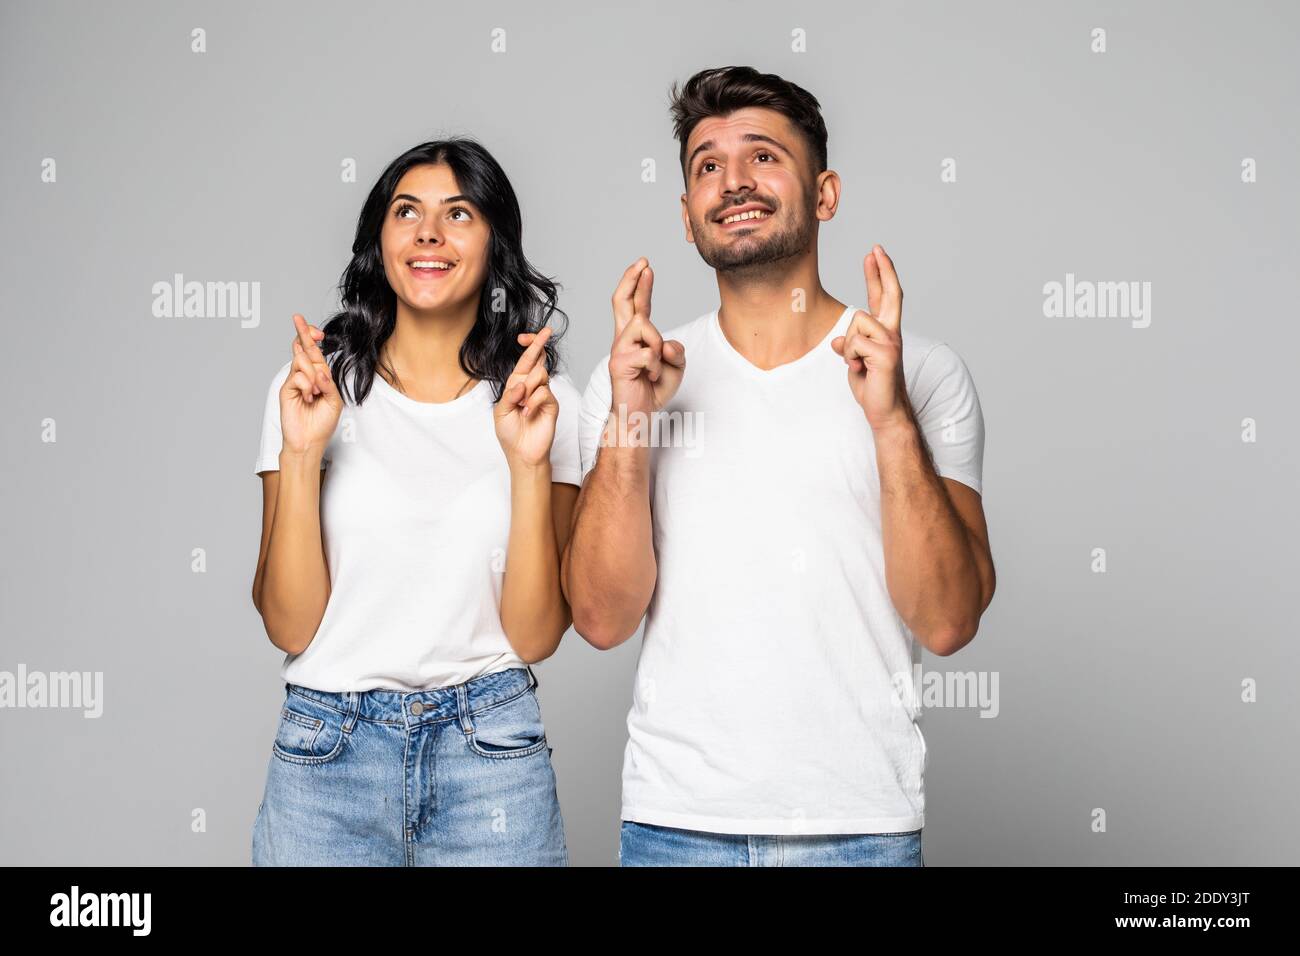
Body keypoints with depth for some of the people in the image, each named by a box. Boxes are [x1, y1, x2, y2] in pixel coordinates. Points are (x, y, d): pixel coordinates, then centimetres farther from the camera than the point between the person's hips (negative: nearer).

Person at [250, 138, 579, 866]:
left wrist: (528, 463, -15)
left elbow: (536, 637, -5)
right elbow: (289, 626, -5)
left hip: (490, 751, 0)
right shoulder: (314, 389, -1)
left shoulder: (545, 401, 0)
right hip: (329, 751, 0)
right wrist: (301, 450, -14)